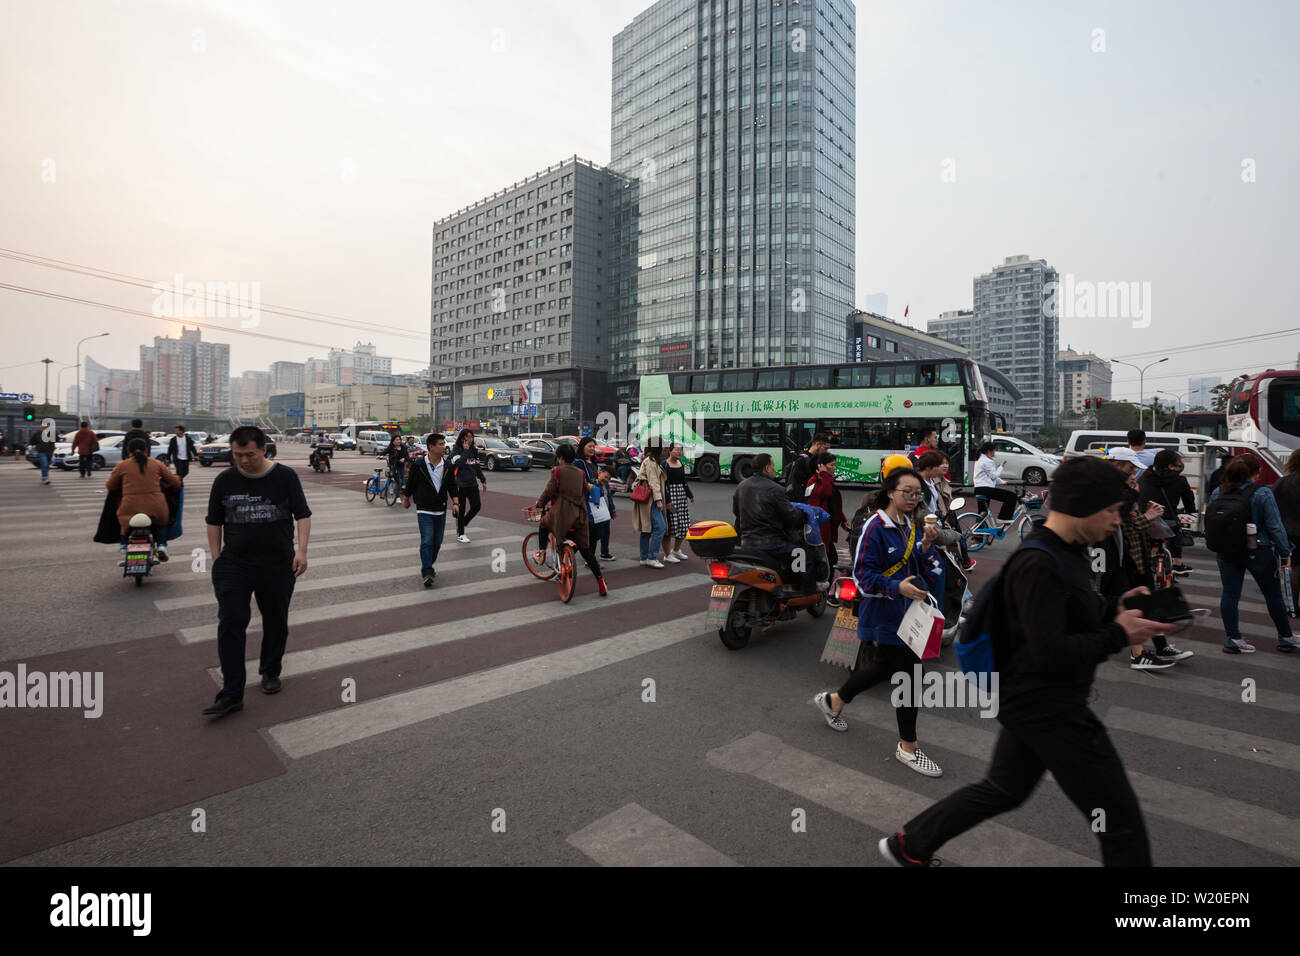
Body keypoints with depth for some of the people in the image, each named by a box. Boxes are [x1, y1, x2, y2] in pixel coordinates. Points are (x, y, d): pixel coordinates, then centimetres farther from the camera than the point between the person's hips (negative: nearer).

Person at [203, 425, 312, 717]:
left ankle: (270, 672, 34)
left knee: (276, 622, 12)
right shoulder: (225, 481, 2)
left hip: (278, 566, -1)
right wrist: (217, 558, 5)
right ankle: (231, 694, -1)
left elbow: (303, 515, -3)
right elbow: (214, 522, 11)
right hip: (233, 565, 1)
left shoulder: (285, 476, -4)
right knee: (230, 624, -6)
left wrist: (301, 550, -14)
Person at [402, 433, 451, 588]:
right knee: (427, 542, -12)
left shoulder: (447, 465, 2)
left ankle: (428, 567, 29)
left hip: (440, 511, 4)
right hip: (424, 511, -4)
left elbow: (451, 485, 12)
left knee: (437, 542, 10)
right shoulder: (419, 464, -8)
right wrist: (406, 498, 16)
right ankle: (426, 574, -8)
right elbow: (411, 482, 6)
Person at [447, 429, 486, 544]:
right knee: (461, 509, 1)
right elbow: (459, 463, -23)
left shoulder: (474, 449, 11)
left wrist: (483, 481, 19)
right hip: (460, 484, -6)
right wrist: (465, 450, -17)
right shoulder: (456, 450, -6)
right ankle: (460, 534, 12)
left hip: (472, 483, 6)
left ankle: (463, 524, 27)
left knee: (477, 506, 3)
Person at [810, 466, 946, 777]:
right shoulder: (875, 527, -16)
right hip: (885, 614, -9)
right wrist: (897, 587, -33)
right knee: (907, 676, -2)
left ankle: (833, 701, 41)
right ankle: (908, 748, 18)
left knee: (884, 667, 20)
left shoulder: (914, 526, 9)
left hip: (908, 612, 9)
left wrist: (927, 546, -11)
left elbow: (931, 576, 7)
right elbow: (863, 576, -19)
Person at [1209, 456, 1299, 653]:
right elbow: (1275, 526, -10)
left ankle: (1232, 639, 6)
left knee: (1229, 594, 5)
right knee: (1273, 595, 13)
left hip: (1226, 553, 3)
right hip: (1258, 552, -3)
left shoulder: (1218, 492, 0)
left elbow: (1209, 521, 6)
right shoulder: (1262, 493, -12)